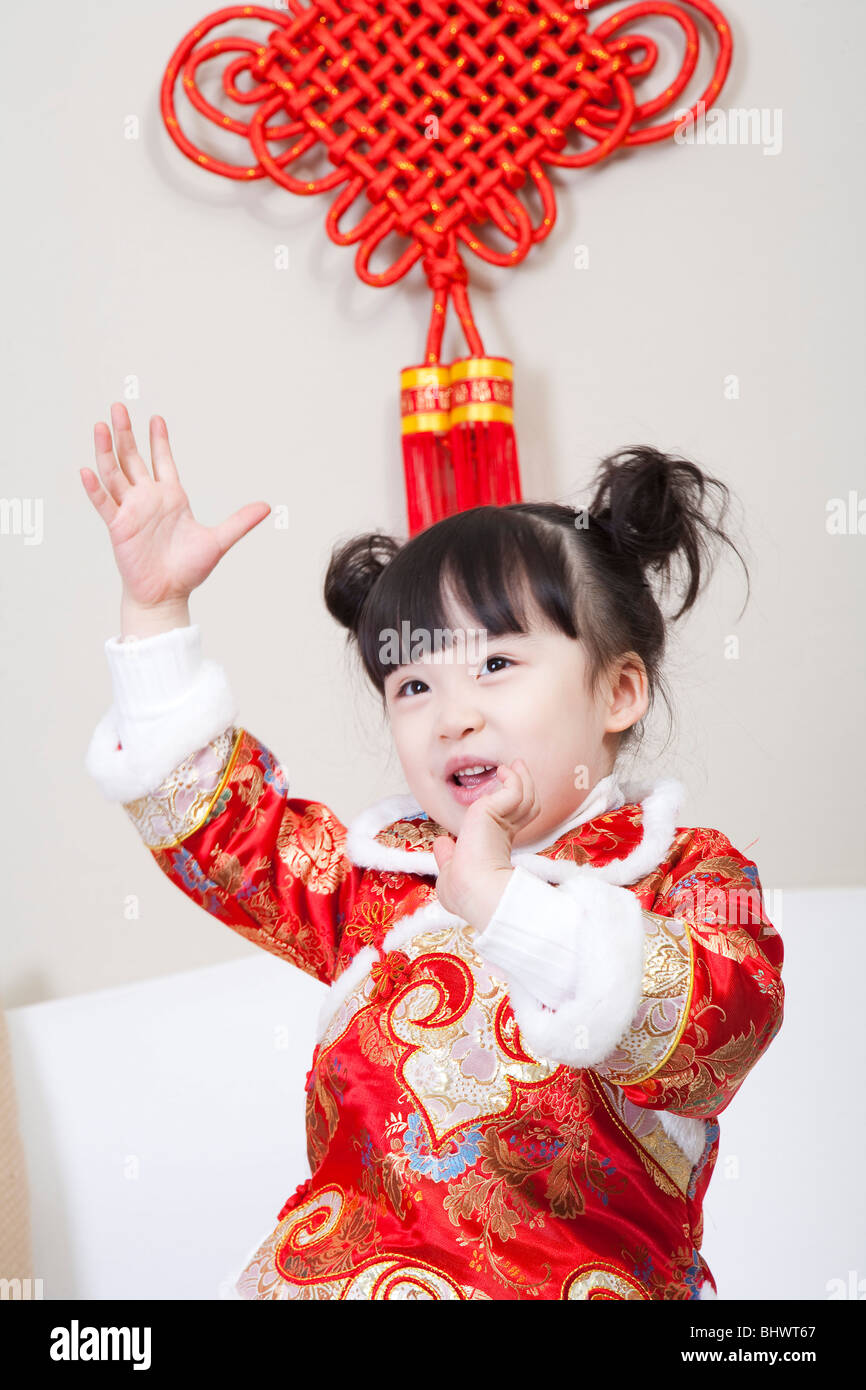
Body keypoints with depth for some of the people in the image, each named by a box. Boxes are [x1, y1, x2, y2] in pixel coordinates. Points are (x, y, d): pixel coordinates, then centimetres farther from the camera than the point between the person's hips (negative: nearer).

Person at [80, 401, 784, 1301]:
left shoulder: (685, 874, 0)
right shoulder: (376, 874, 15)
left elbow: (722, 1018, -20)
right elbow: (211, 818, 20)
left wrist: (506, 904, -29)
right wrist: (157, 604, 14)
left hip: (588, 1278, -7)